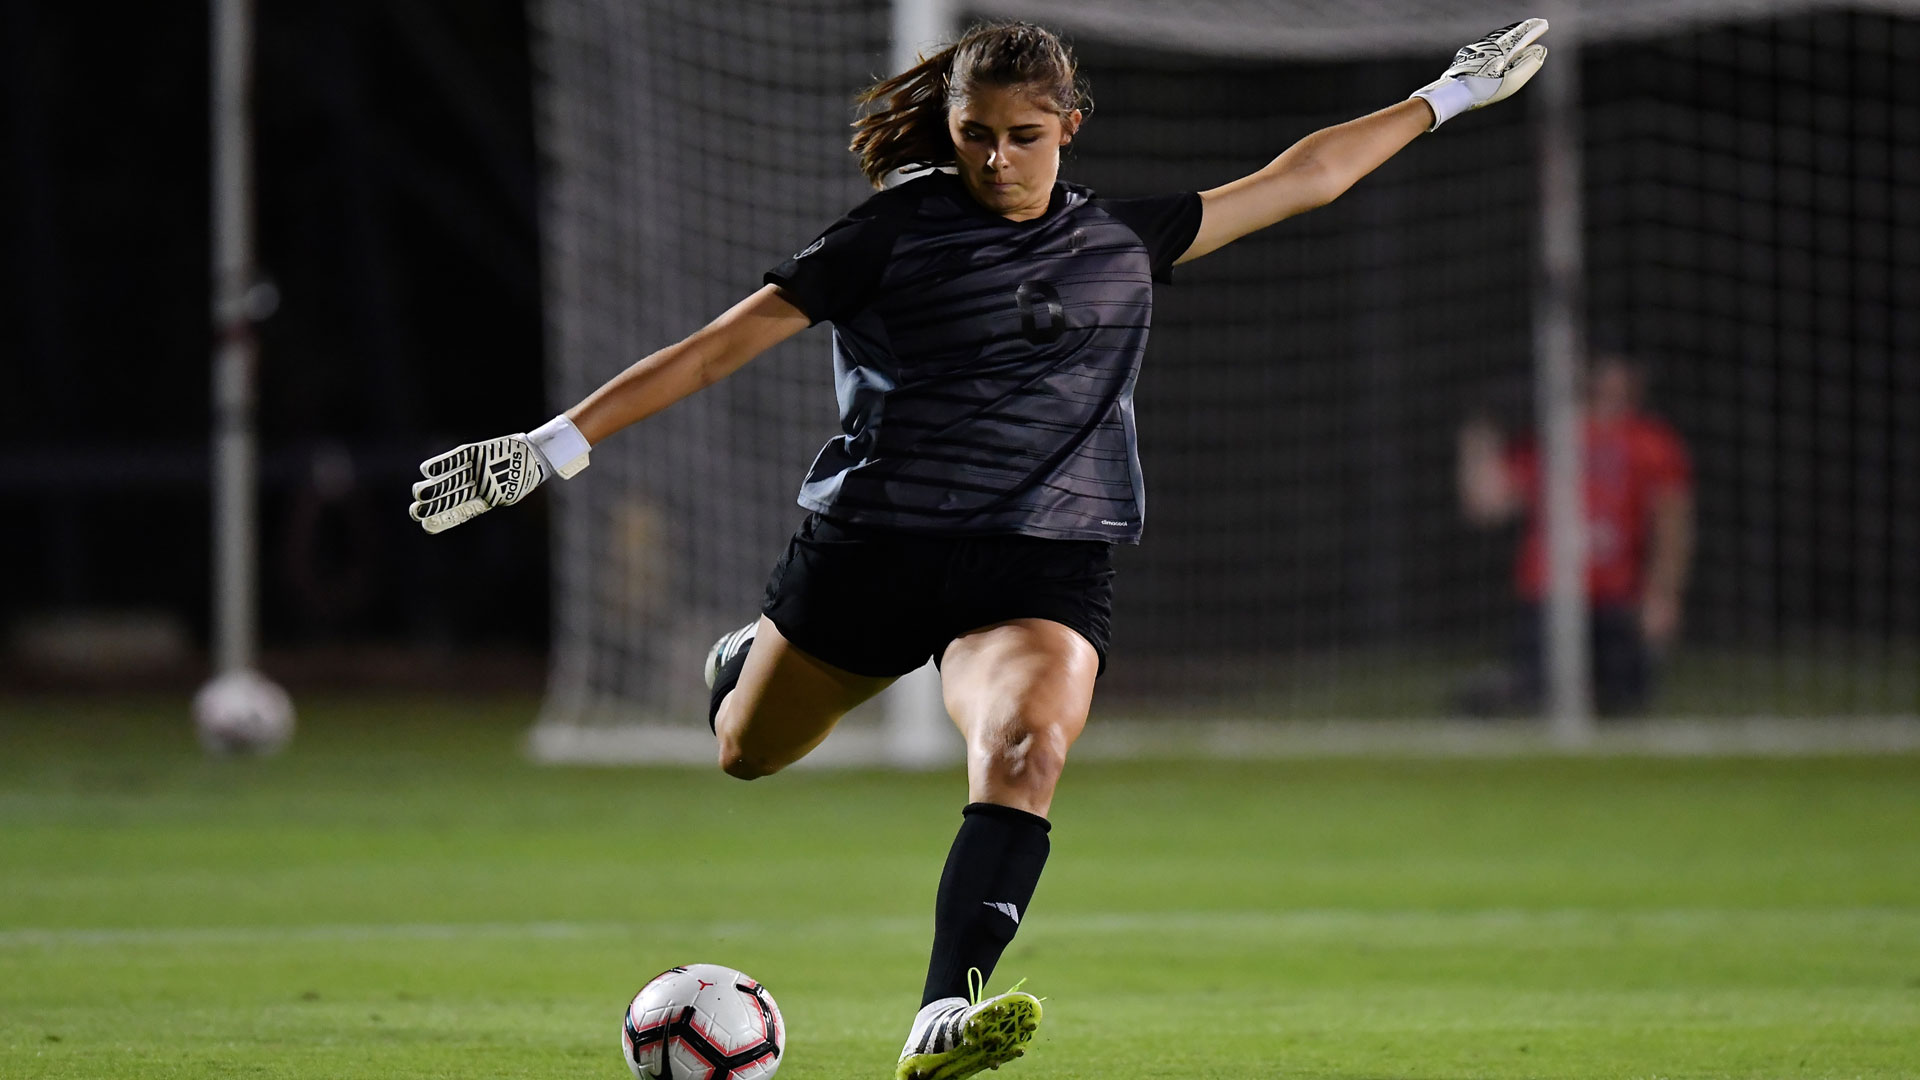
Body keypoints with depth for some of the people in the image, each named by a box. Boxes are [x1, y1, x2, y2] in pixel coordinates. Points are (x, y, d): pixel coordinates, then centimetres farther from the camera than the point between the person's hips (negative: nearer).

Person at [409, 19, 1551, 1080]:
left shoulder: (1126, 241, 10)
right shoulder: (893, 234, -1)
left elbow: (1296, 179, 21)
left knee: (1026, 744, -30)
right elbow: (720, 345, -3)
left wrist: (1448, 95, 24)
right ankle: (744, 657, 56)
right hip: (872, 543, 0)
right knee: (750, 750, 17)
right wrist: (551, 448, -9)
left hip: (1044, 562, 0)